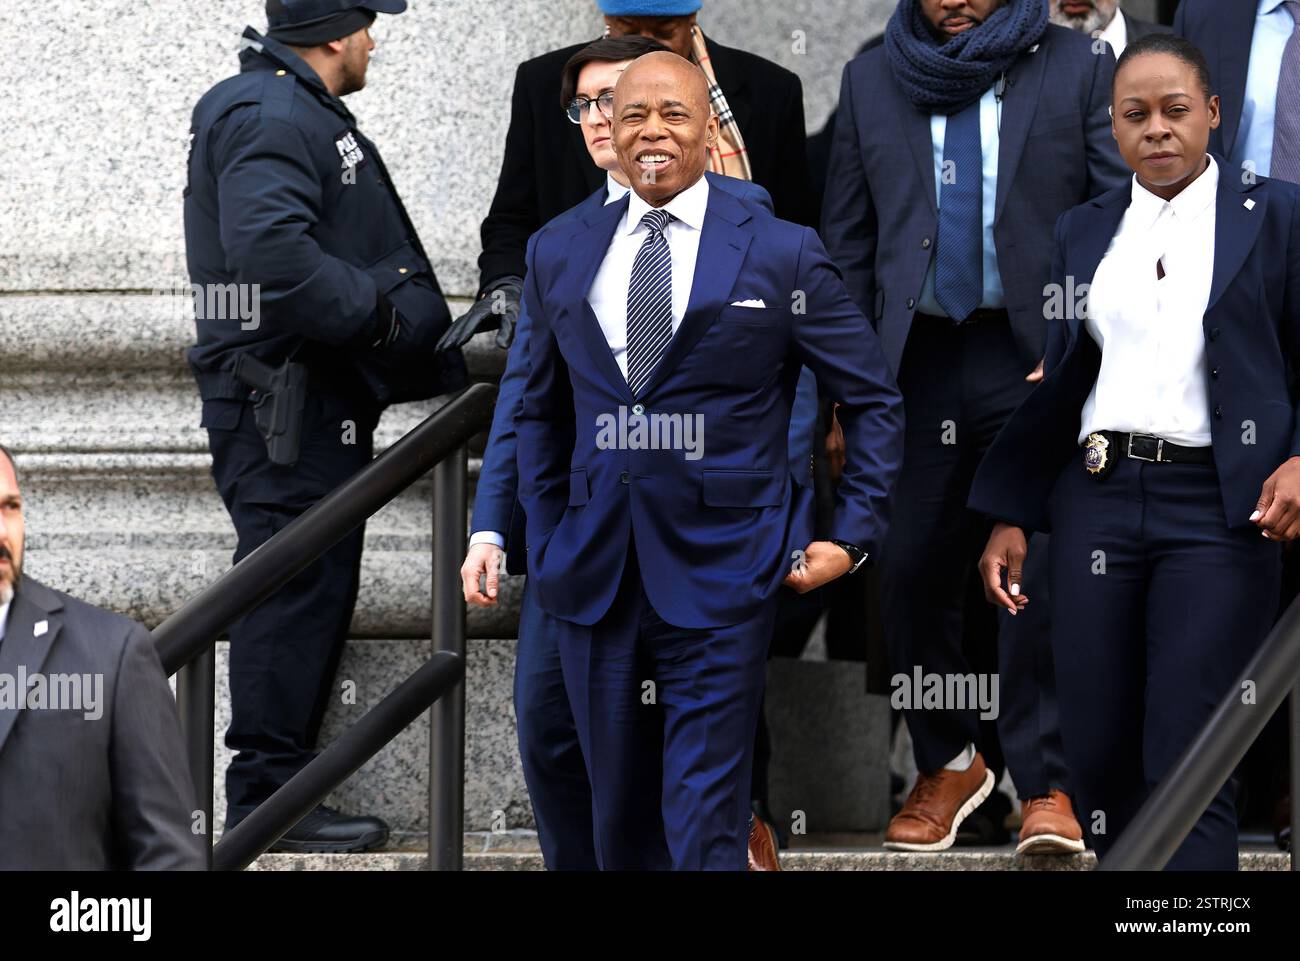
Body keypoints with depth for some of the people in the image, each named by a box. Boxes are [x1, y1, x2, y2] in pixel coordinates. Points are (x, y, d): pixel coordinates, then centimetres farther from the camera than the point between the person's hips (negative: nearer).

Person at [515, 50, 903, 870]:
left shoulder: (781, 254, -1)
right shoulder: (558, 256, 10)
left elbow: (874, 401, 5)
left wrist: (854, 536, -1)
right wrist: (545, 540, 14)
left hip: (720, 578, -4)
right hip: (593, 578, 4)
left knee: (704, 824, -9)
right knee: (619, 819, 10)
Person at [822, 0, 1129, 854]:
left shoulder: (1079, 70, 4)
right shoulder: (872, 82, 12)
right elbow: (848, 240, 13)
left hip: (1039, 360, -3)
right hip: (917, 360, 3)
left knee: (1039, 572, -8)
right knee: (915, 569, 3)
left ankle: (1045, 784, -1)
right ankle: (950, 761, 21)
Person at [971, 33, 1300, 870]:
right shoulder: (1085, 230, 14)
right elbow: (1059, 382, 15)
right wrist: (1010, 518, 10)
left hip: (1219, 509, -4)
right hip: (1098, 497, 4)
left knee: (1185, 763, -11)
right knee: (1098, 753, 3)